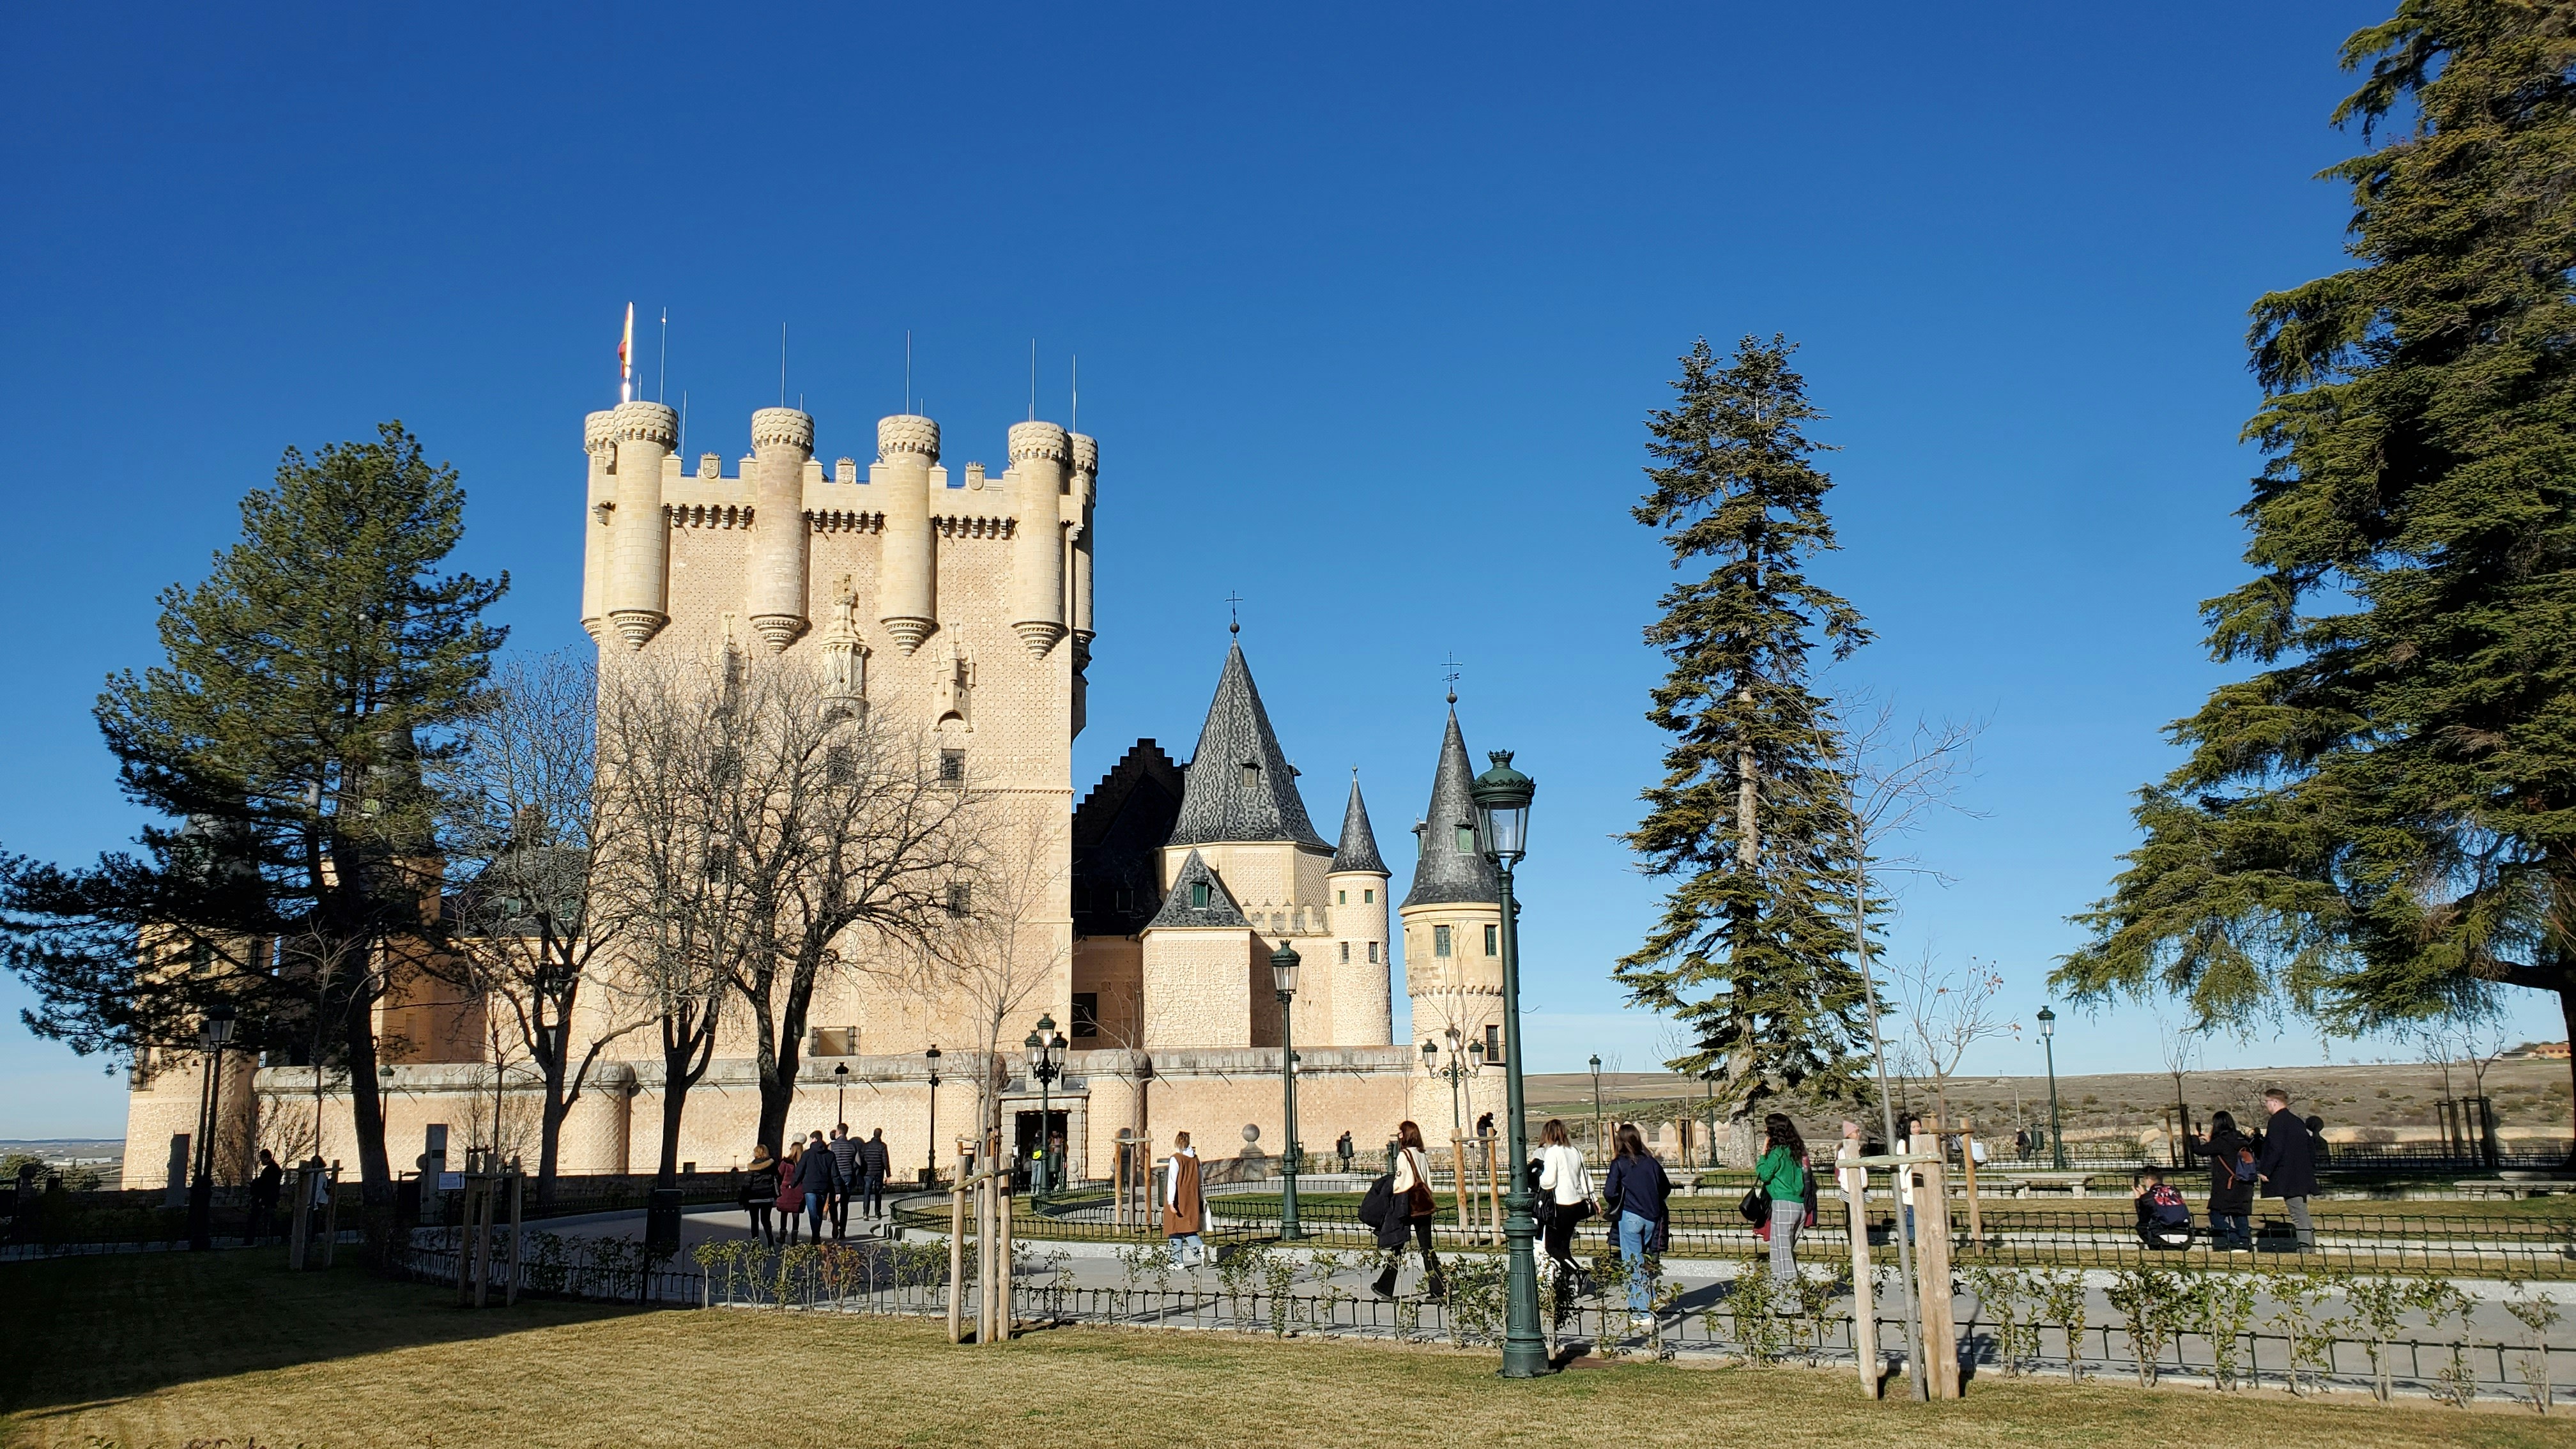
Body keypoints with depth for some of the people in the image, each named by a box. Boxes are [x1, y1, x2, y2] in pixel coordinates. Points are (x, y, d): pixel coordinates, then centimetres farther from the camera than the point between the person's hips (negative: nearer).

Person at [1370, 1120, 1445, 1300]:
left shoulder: (1403, 1155, -11)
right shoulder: (1423, 1155, 9)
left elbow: (1400, 1183, -13)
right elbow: (1428, 1182, 12)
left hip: (1407, 1205, -6)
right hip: (1424, 1204, 6)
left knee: (1397, 1246, 4)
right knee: (1427, 1247, 6)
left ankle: (1386, 1288, 12)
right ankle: (1438, 1288, 1)